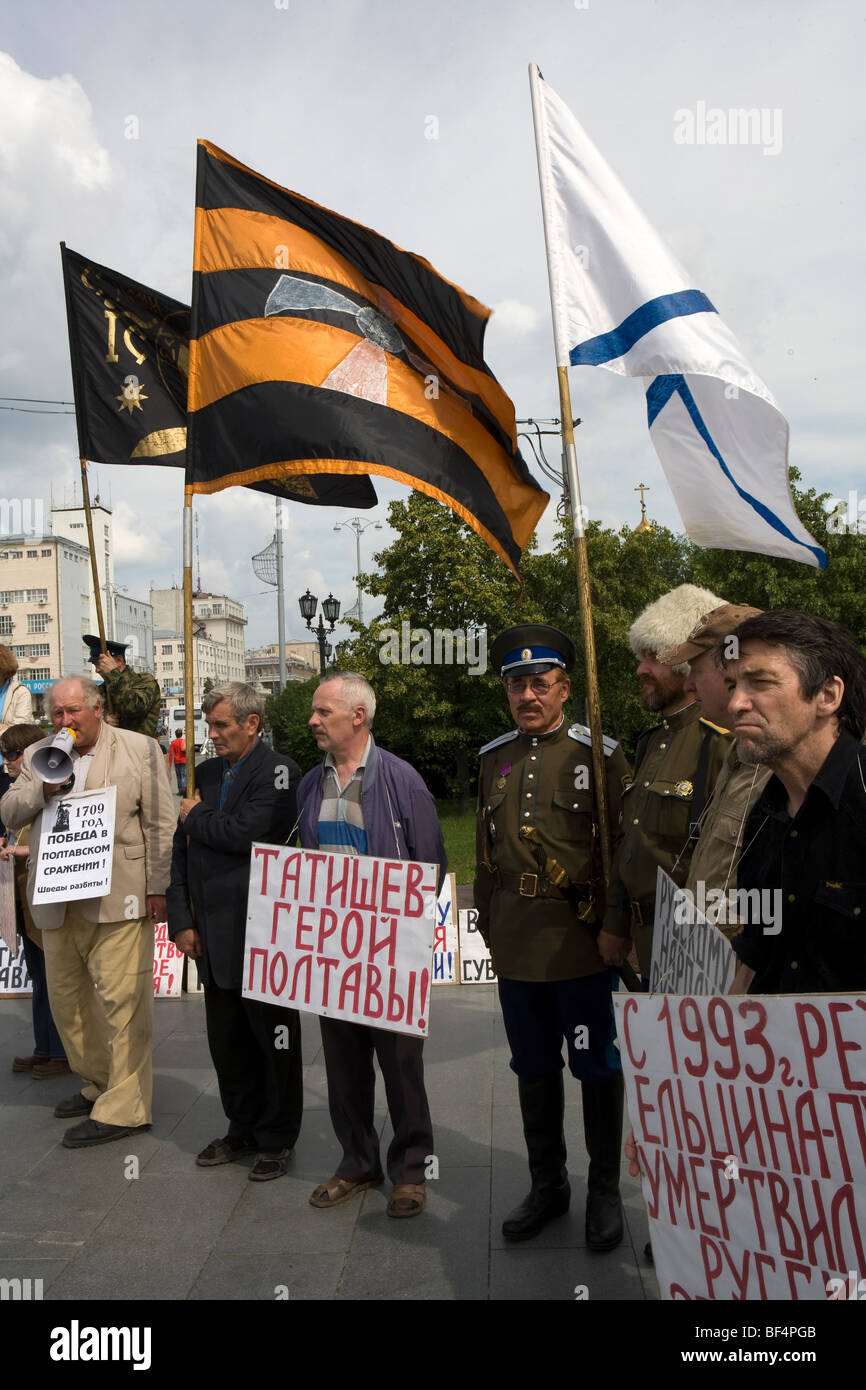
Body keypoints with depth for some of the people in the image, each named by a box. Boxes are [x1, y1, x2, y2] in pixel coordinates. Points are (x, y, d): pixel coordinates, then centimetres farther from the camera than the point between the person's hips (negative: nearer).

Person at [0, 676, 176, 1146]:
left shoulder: (139, 749, 0)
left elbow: (161, 824, -2)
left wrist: (157, 888, -7)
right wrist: (43, 788, -9)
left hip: (118, 898, -6)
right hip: (57, 899, 6)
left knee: (121, 1001, -5)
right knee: (65, 998, 14)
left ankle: (123, 1107, 4)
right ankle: (97, 1084, 31)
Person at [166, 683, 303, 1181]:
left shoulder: (278, 771, -9)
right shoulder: (205, 773, 12)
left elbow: (246, 832, -23)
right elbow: (181, 852, 11)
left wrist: (197, 816, -5)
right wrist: (182, 921, 4)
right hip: (216, 934, 7)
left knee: (273, 1038, 6)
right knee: (227, 1042, 16)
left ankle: (277, 1138, 22)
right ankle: (243, 1129, 33)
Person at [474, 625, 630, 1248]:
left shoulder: (600, 755, -5)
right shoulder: (494, 758, 9)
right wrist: (488, 923, 15)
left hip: (583, 945, -4)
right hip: (516, 947, 4)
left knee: (596, 1067, 8)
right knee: (533, 1068, 15)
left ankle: (606, 1190, 27)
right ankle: (547, 1184, 33)